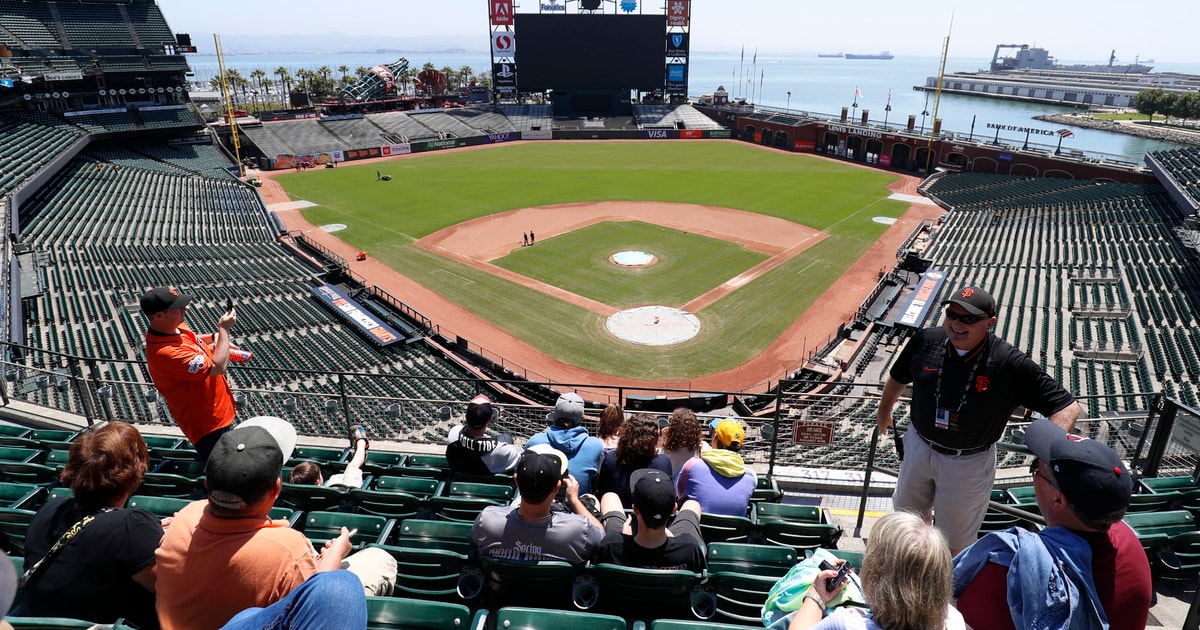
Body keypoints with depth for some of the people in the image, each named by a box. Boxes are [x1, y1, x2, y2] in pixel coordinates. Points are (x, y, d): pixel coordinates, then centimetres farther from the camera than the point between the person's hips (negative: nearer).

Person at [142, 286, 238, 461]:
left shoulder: (174, 326, -5)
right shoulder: (166, 352, -34)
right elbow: (218, 366, -32)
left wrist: (215, 338, -1)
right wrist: (224, 330, -22)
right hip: (206, 421, -10)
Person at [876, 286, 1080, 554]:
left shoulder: (1010, 365, -24)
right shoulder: (926, 341, -14)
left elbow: (1067, 406, -22)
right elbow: (898, 378, 5)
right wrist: (884, 410, 21)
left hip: (969, 462, -3)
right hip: (919, 446, 4)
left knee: (955, 539, 15)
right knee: (909, 512, 27)